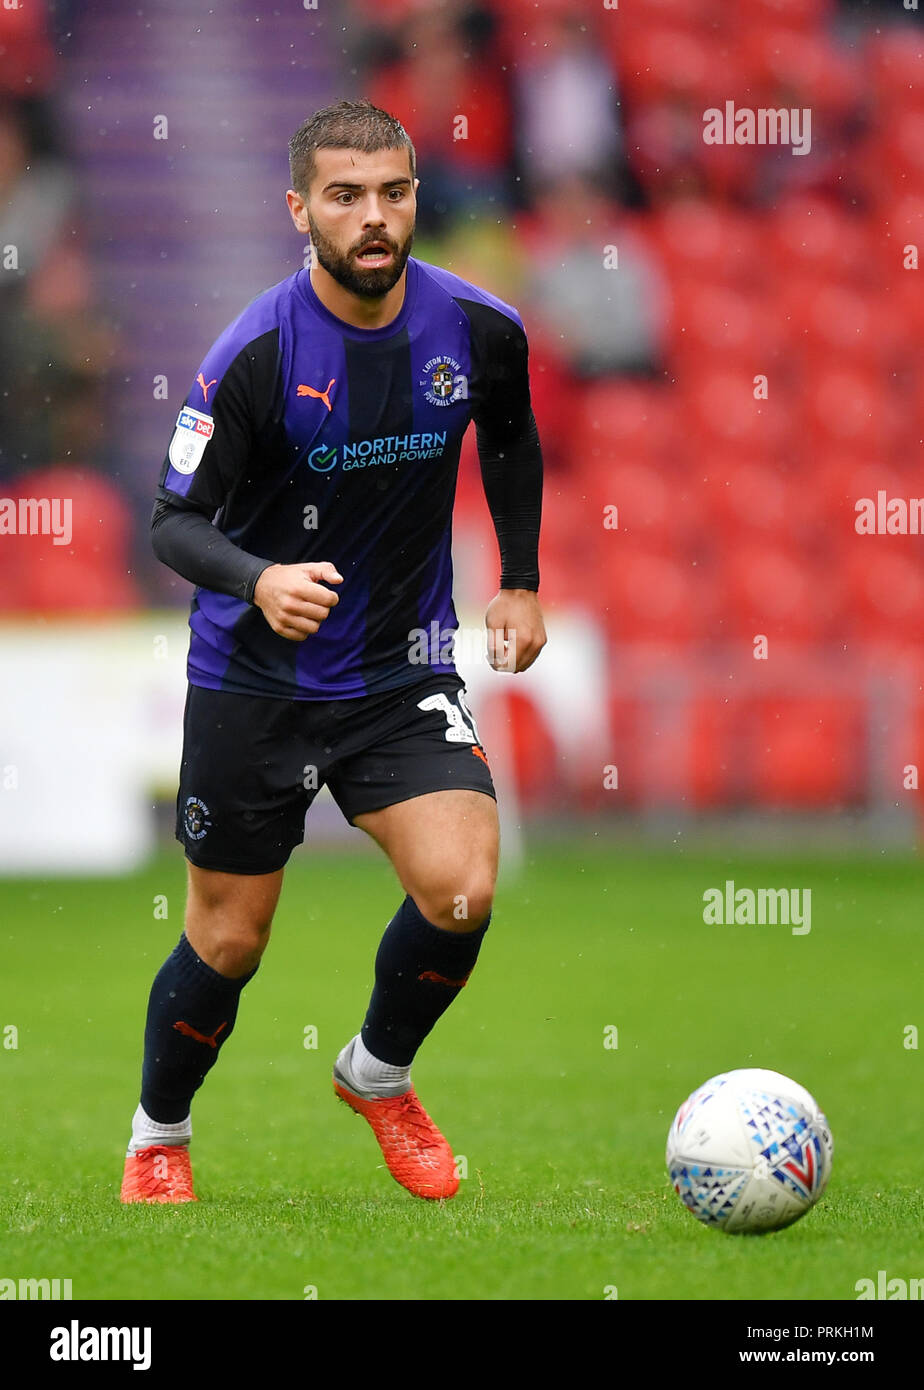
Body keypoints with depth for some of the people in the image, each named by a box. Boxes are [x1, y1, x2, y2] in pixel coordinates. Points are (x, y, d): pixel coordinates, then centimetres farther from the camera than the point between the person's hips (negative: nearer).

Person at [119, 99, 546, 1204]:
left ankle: (378, 1075, 13)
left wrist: (520, 582, 12)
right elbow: (173, 521, -17)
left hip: (403, 673, 2)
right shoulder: (256, 353, -19)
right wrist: (260, 580, -36)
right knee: (228, 943, 5)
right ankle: (158, 1141, 33)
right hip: (253, 683, -2)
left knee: (462, 889, -18)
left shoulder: (480, 329, -7)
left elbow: (512, 442, 16)